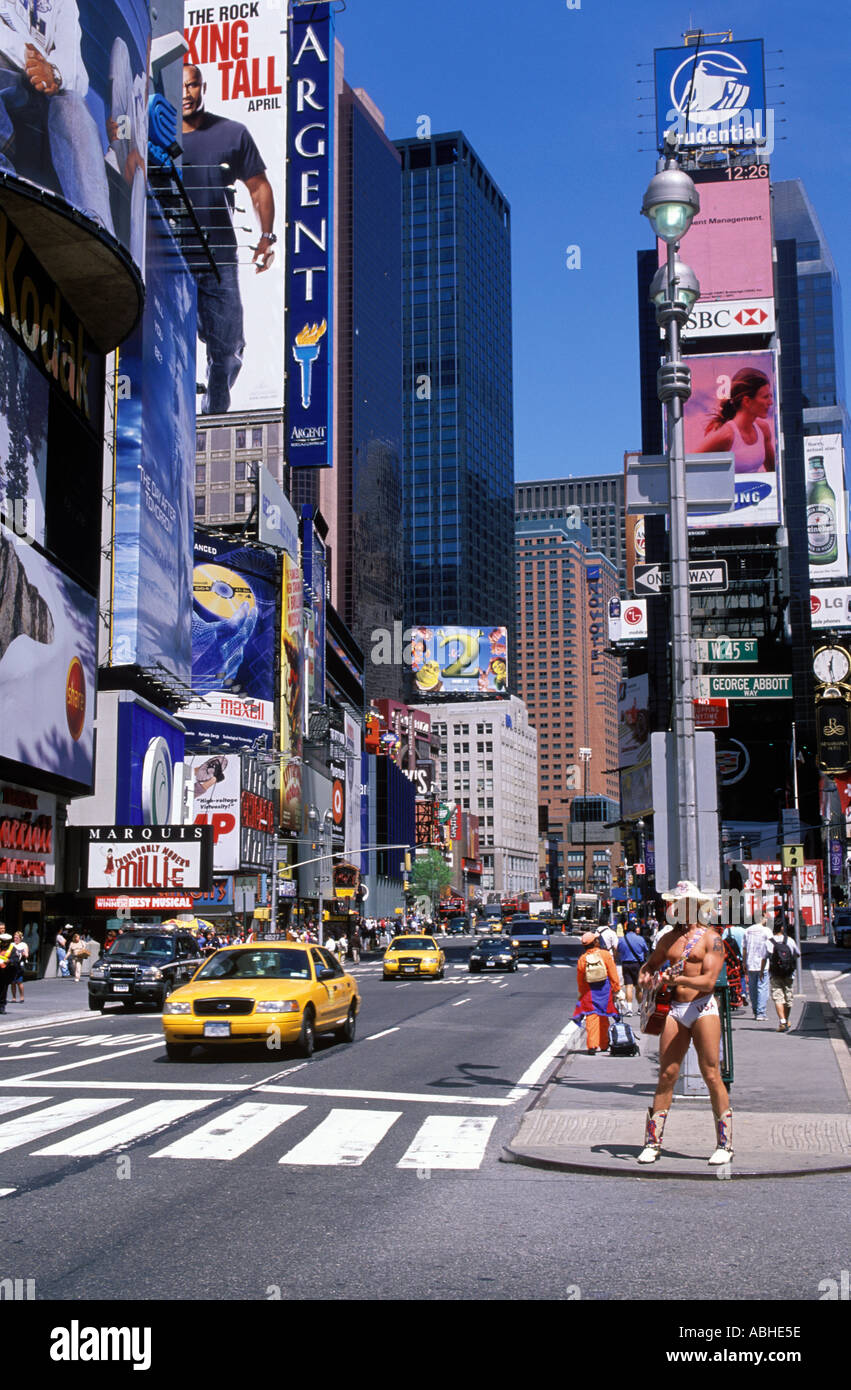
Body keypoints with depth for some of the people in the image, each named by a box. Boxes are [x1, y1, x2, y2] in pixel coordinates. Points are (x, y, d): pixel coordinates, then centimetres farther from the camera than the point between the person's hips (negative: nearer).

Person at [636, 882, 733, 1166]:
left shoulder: (710, 938, -2)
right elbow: (650, 964, 30)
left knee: (711, 1075, -5)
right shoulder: (668, 938, 15)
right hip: (673, 1009, 5)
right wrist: (645, 976, 7)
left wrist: (678, 979, -26)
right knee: (666, 1075, 3)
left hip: (702, 1007, -5)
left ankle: (725, 1144, 3)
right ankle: (652, 1142, 7)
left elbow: (708, 981, -12)